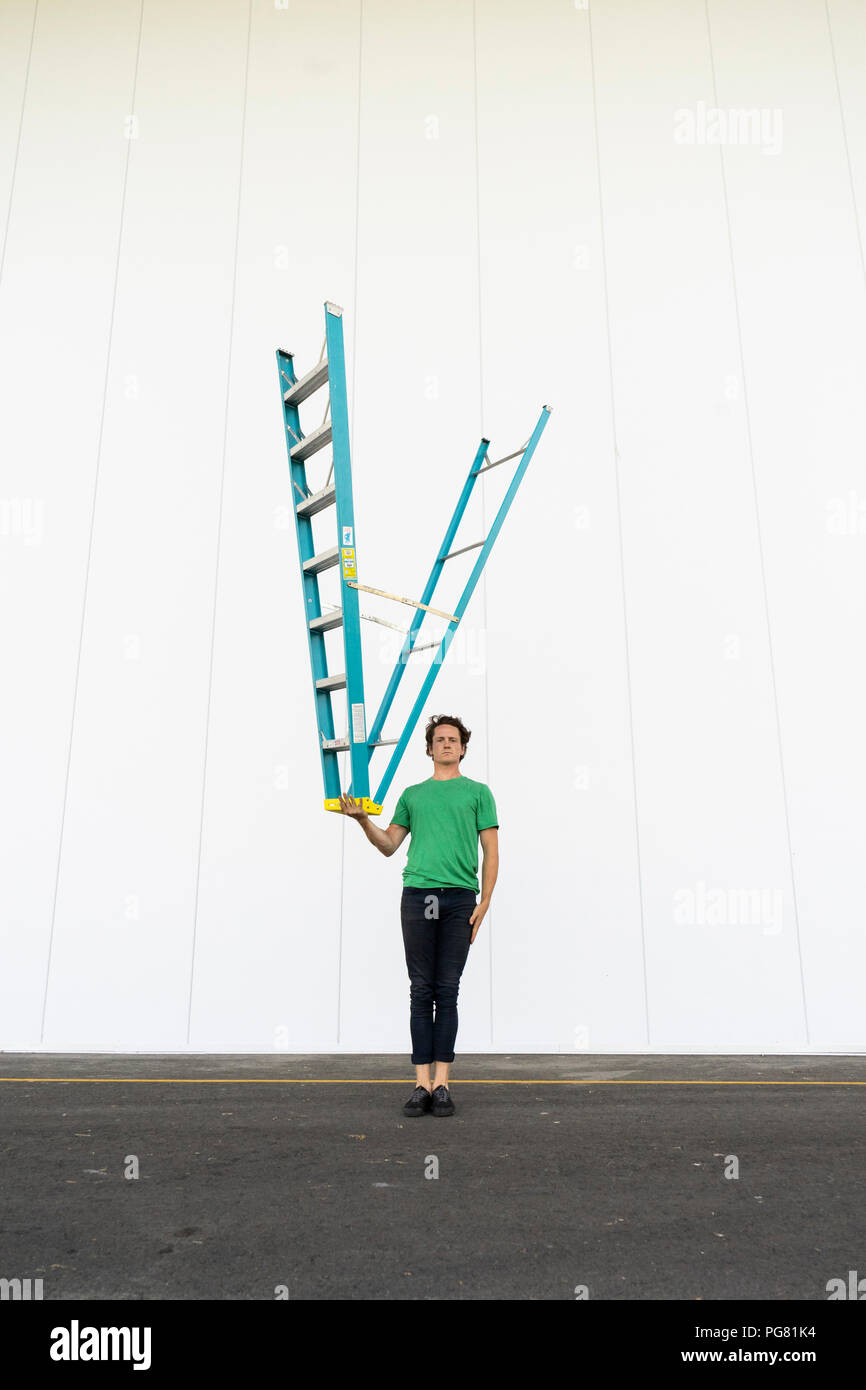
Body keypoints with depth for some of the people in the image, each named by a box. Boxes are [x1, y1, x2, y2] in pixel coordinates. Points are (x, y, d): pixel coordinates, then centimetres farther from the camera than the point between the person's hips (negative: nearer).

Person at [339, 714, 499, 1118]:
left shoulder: (478, 792, 12)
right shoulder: (413, 794, 19)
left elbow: (491, 852, 7)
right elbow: (389, 845, 16)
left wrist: (483, 903, -3)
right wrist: (362, 819, 0)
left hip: (459, 898, -1)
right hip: (417, 893, 2)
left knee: (447, 992, 0)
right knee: (421, 992, 2)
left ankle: (441, 1083, 5)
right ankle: (422, 1083, 5)